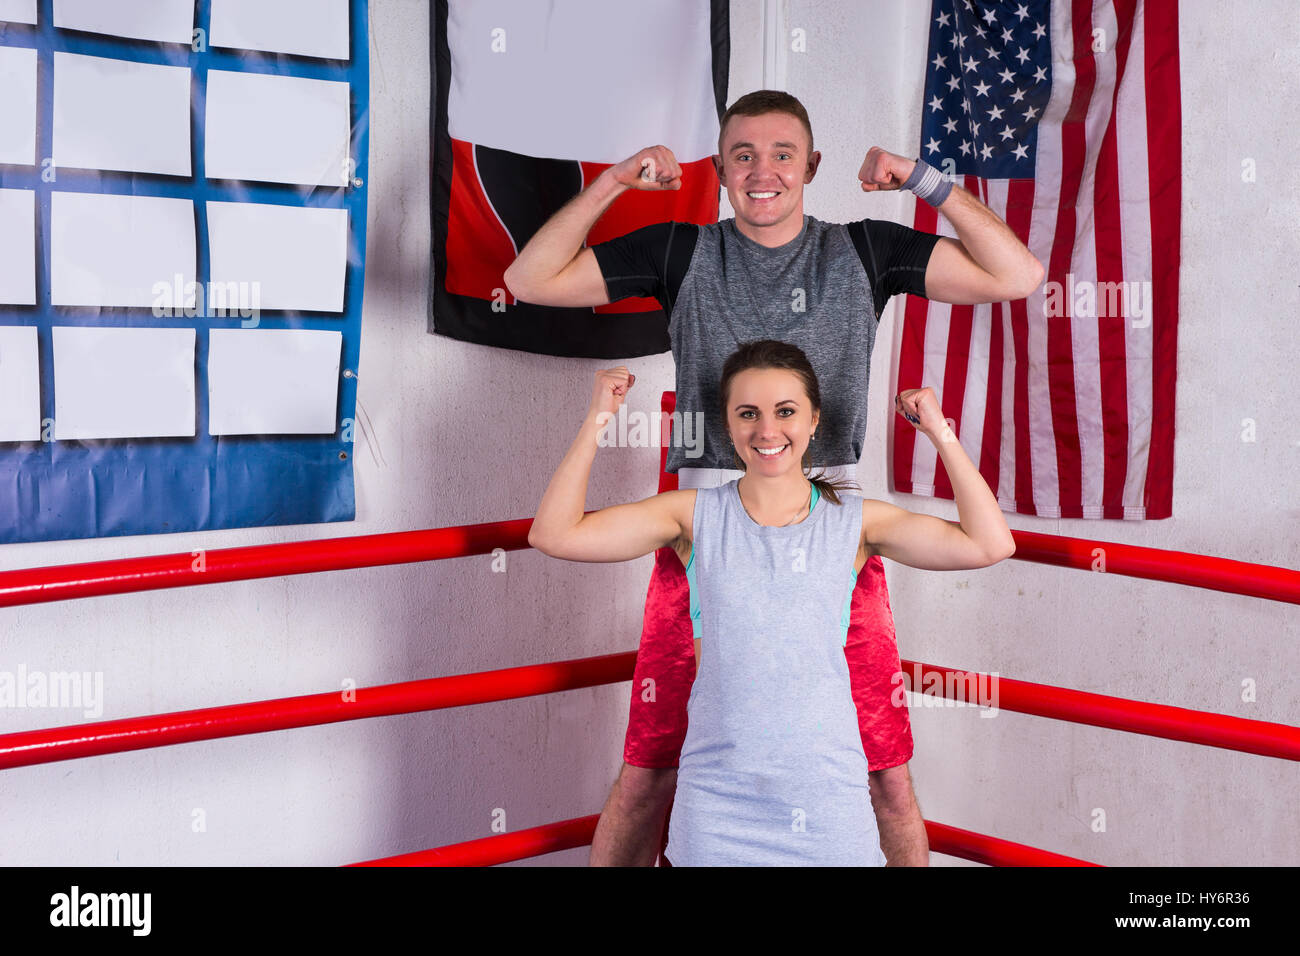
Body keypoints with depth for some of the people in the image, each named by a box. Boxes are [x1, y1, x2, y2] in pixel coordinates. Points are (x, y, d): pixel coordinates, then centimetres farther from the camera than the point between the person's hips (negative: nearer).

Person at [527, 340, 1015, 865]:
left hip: (828, 794, 0)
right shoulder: (696, 515, 3)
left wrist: (939, 431, -2)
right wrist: (597, 421, -4)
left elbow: (989, 545, -4)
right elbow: (554, 534, -3)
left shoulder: (853, 520, 4)